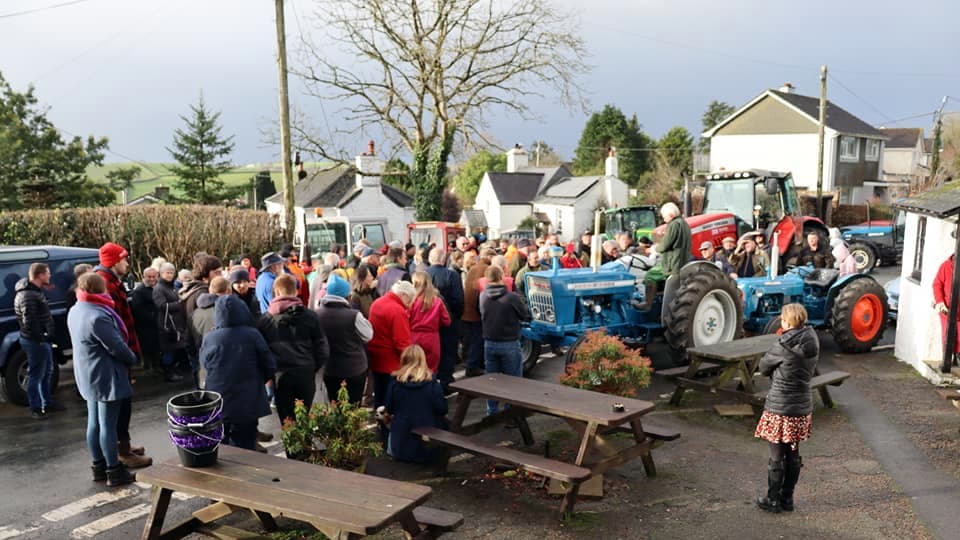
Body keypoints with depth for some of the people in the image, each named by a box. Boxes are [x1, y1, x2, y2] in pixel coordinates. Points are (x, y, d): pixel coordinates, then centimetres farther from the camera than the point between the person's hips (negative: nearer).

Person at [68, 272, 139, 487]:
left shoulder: (75, 312, 6)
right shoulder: (97, 316, -25)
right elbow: (117, 346, -22)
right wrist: (133, 359, -2)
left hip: (88, 376, 10)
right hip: (106, 377, -9)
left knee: (94, 422, 16)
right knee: (108, 425, -2)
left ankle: (99, 466, 26)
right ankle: (114, 471, 7)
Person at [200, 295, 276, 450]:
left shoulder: (209, 338, -9)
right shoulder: (253, 335, -13)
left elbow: (204, 364, 7)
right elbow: (270, 366, -4)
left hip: (217, 404, 2)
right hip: (247, 404, -1)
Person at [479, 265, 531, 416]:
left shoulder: (483, 296, -6)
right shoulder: (512, 297, -17)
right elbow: (526, 316, -6)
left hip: (489, 343, 4)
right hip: (509, 344, -4)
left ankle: (492, 413, 22)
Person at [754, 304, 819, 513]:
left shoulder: (784, 345, -19)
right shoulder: (812, 343, 1)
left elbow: (764, 367, -7)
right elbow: (810, 370, 12)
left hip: (780, 408, -7)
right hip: (802, 408, 7)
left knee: (777, 456, 5)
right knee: (793, 455, 15)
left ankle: (773, 500, 16)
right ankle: (787, 498, 25)